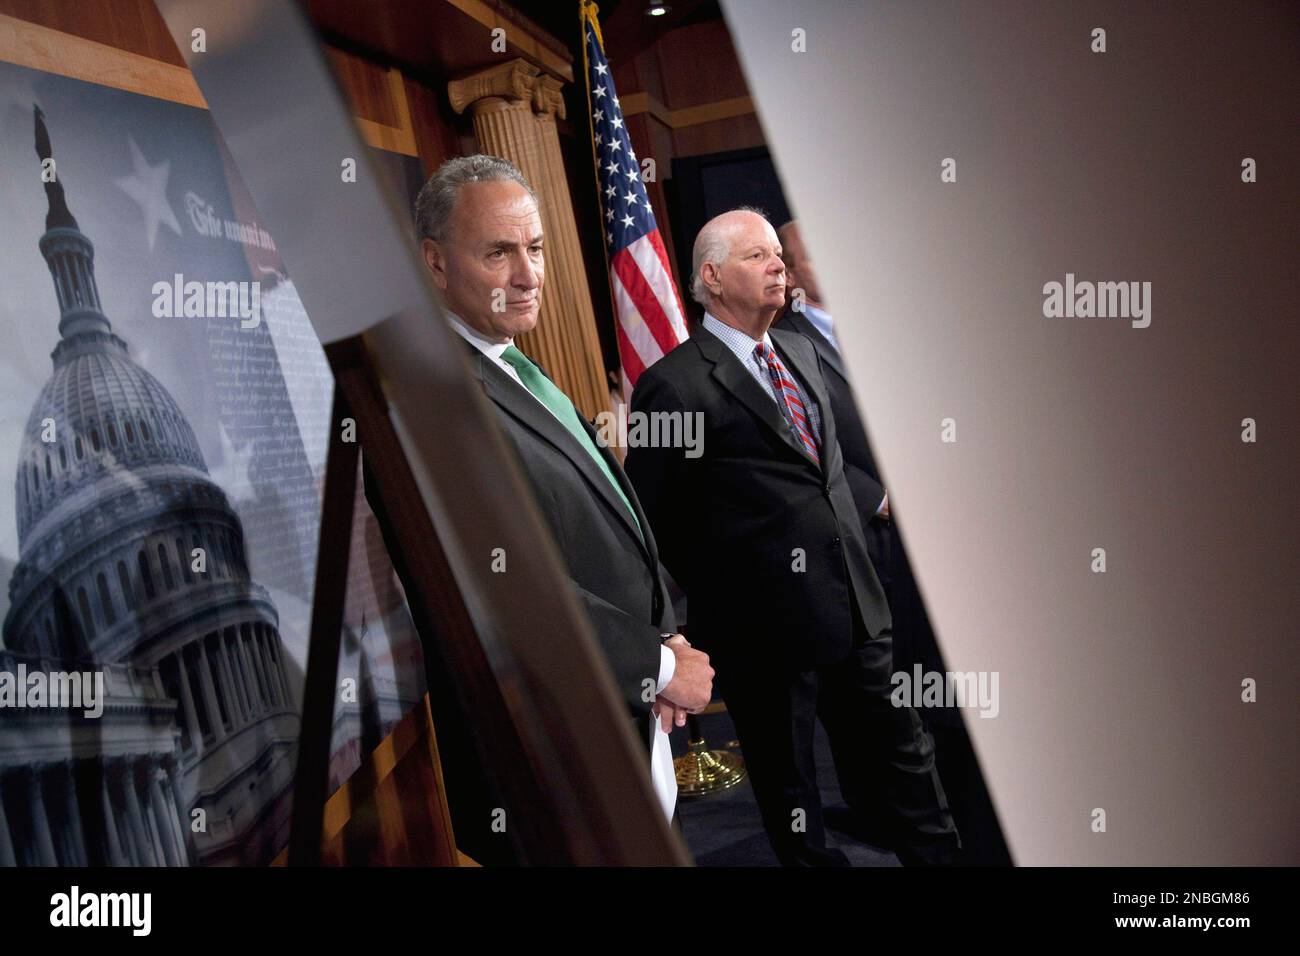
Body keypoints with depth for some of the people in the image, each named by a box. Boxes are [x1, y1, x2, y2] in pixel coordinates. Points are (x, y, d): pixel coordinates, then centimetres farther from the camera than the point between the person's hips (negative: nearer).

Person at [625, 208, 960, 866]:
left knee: (902, 752, 19)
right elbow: (647, 521, -10)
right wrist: (710, 594, -4)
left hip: (855, 609, 7)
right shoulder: (674, 383, -14)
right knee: (789, 785, 13)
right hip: (765, 629, -7)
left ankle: (941, 854, 37)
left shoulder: (801, 351, 11)